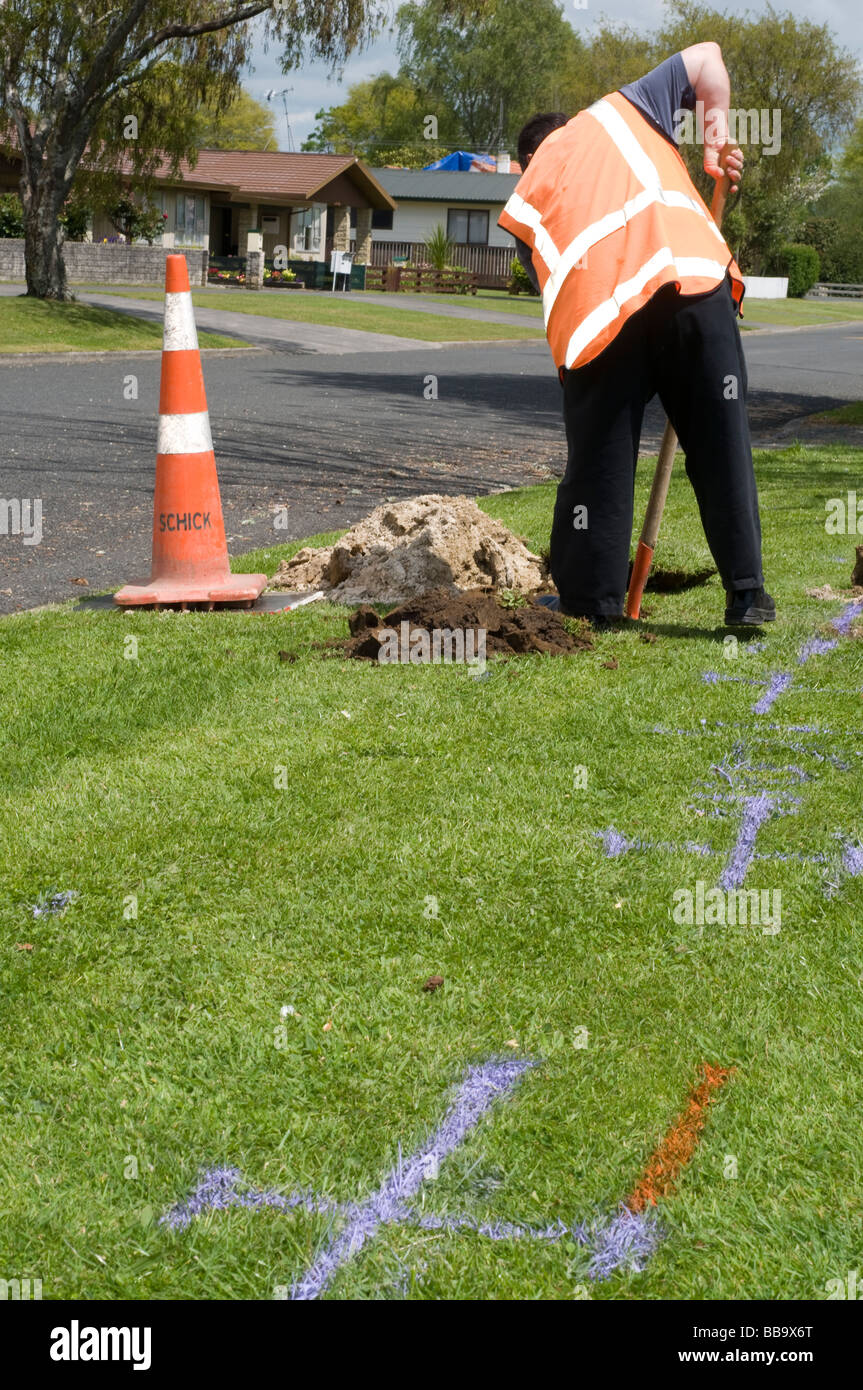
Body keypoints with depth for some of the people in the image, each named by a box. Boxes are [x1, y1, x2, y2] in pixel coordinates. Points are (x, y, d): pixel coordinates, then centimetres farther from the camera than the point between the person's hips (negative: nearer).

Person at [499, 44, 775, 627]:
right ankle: (748, 594, 10)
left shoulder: (525, 200, 28)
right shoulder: (618, 111, 28)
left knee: (598, 465, 10)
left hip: (599, 320, 0)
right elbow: (707, 57, 27)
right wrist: (718, 131, 31)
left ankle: (586, 600, 16)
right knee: (722, 448, 8)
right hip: (695, 282, 0)